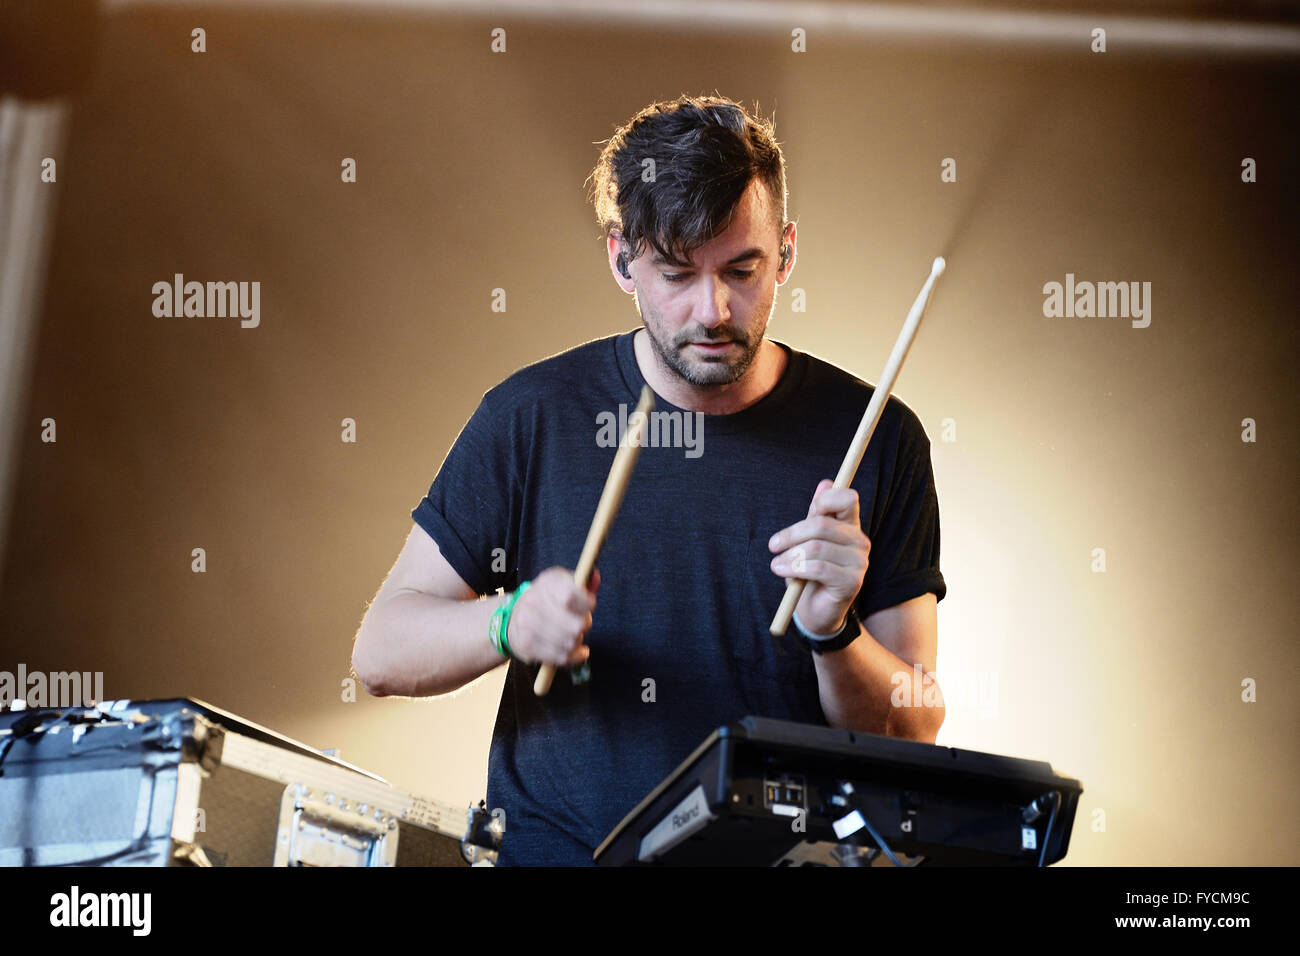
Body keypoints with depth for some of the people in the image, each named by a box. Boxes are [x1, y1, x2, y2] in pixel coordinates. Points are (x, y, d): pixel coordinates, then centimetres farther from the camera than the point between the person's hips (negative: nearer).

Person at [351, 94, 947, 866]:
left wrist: (834, 635, -20)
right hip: (555, 843, 0)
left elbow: (914, 733, -1)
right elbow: (380, 652, 2)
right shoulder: (533, 416, -1)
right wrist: (510, 623, -17)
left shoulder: (873, 438, -1)